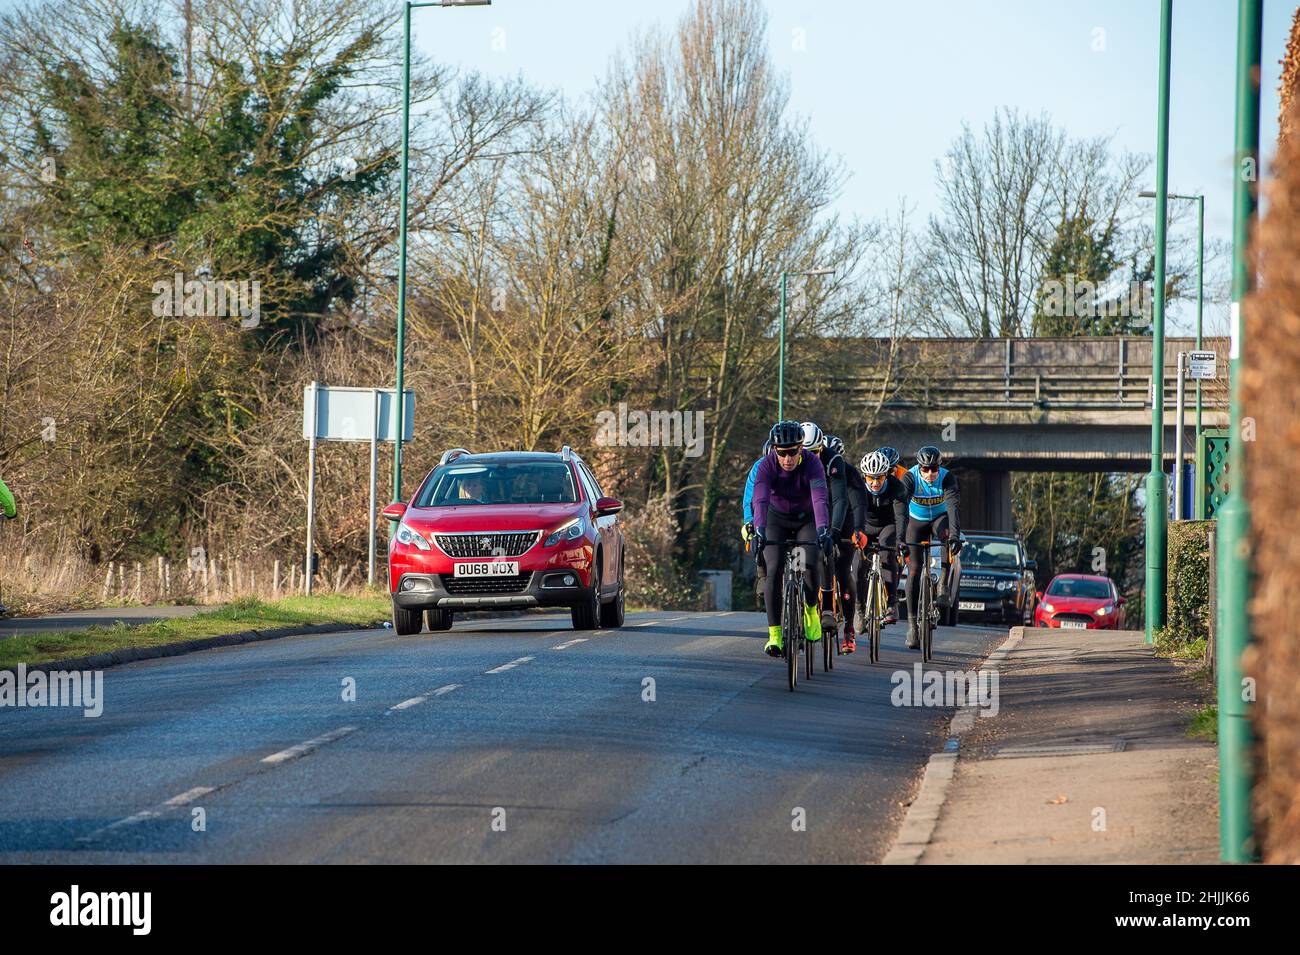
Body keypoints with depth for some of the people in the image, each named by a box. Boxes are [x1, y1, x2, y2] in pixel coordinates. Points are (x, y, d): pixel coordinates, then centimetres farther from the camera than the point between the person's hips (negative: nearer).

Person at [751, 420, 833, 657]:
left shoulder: (812, 463, -28)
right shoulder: (767, 465, -25)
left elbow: (820, 499, -41)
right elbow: (760, 500, -39)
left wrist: (823, 530, -58)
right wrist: (759, 529, -56)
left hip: (806, 520, -1)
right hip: (777, 520, 1)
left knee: (811, 566, -24)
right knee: (774, 571, -18)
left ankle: (811, 610, 6)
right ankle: (774, 635, -14)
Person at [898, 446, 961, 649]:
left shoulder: (947, 478, -27)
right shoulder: (910, 478, -27)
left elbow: (953, 506, -38)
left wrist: (954, 535, -53)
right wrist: (899, 538, -49)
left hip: (939, 518, 0)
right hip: (917, 521, 0)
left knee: (947, 536, -36)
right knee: (914, 568, -9)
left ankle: (944, 587, -28)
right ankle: (912, 622, -5)